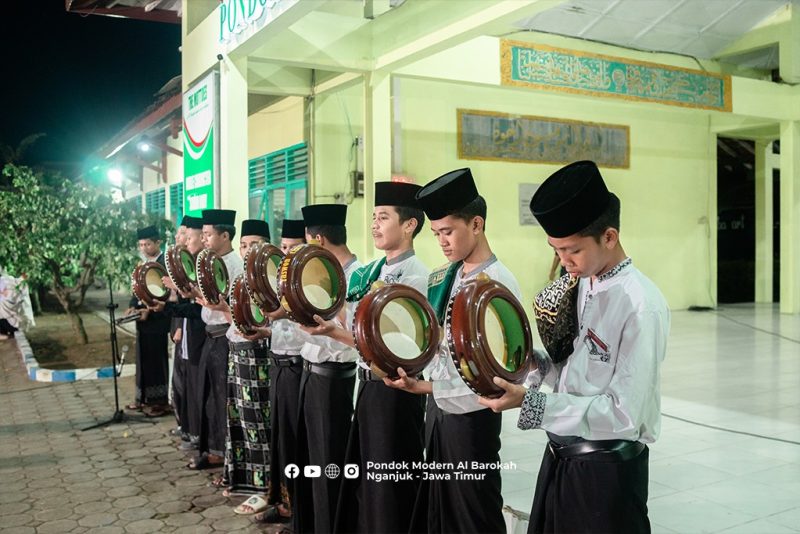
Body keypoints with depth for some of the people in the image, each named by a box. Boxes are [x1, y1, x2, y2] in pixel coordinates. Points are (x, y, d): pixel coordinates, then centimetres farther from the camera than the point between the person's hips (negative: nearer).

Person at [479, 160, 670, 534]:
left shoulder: (641, 306, -21)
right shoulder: (579, 286, 2)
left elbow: (623, 414, -22)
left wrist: (530, 403, -26)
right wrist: (535, 363, -9)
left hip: (606, 471, -7)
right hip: (560, 459, 7)